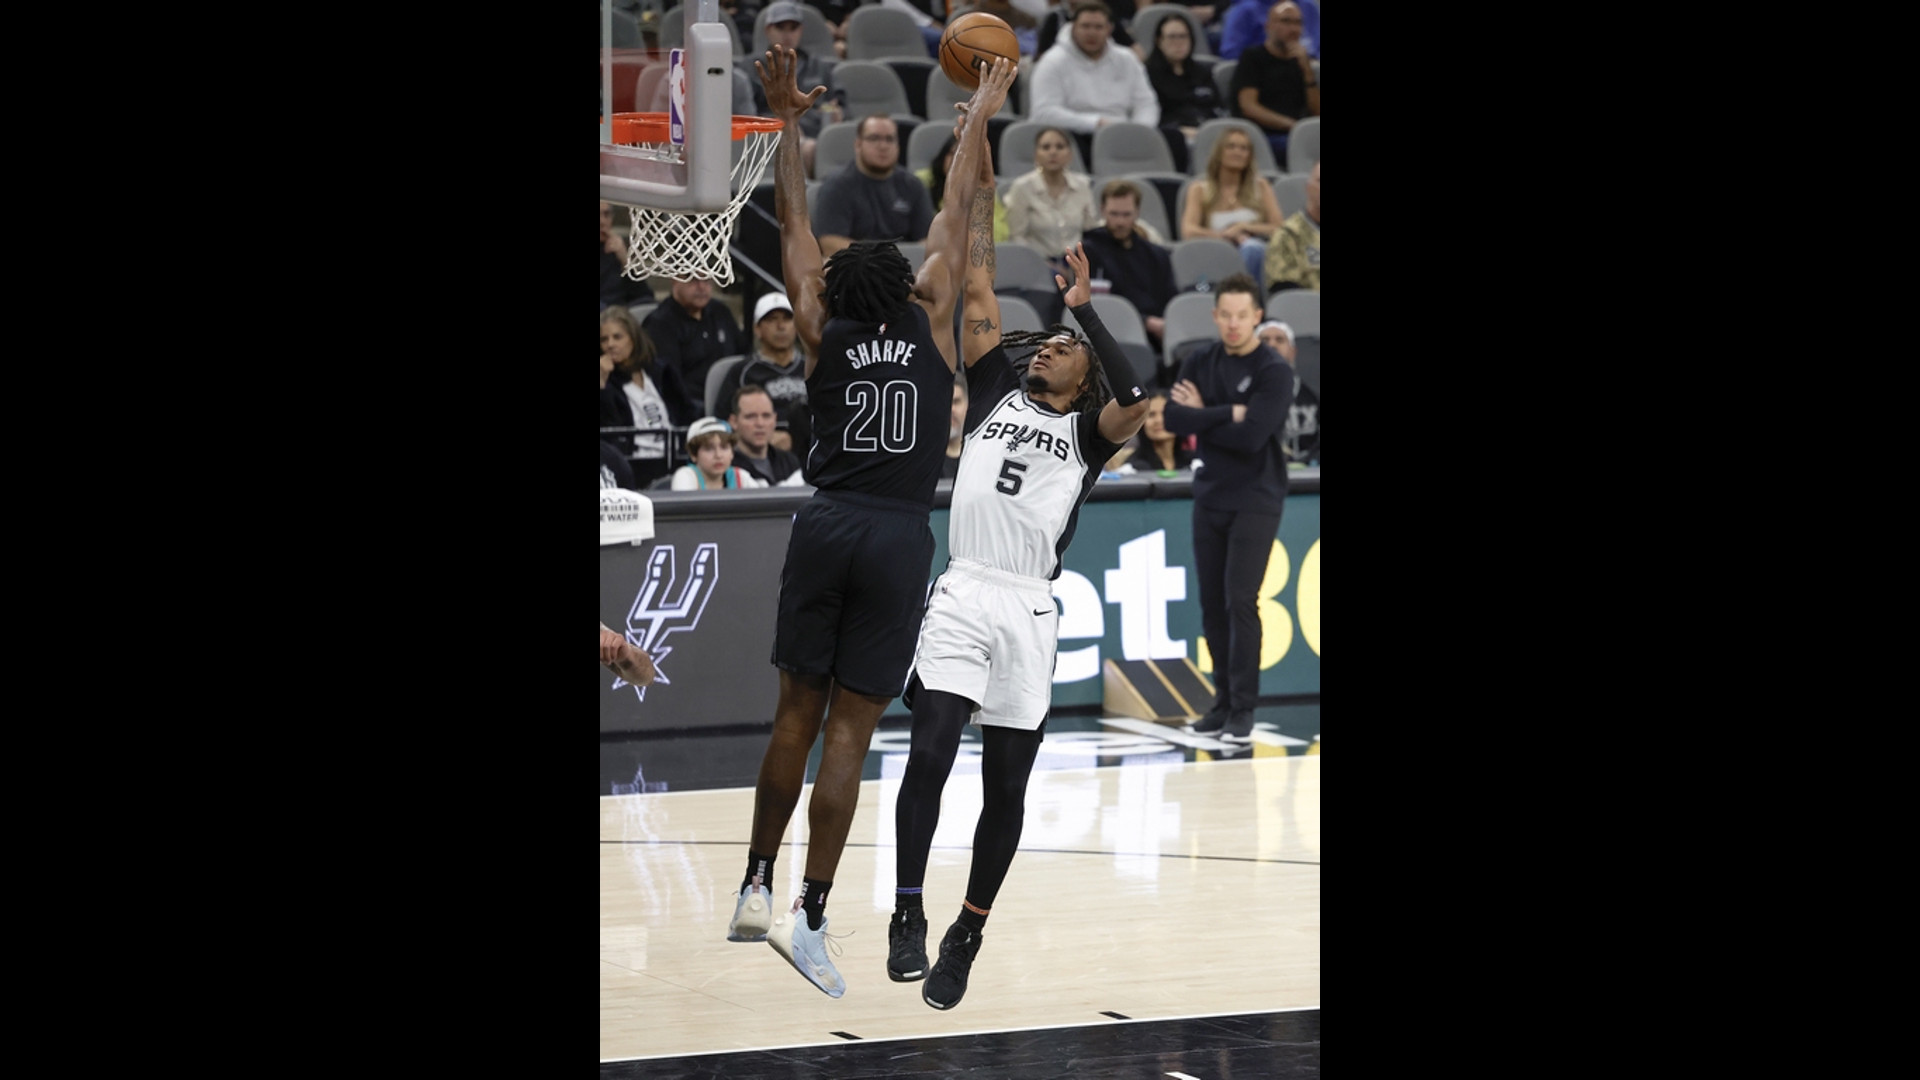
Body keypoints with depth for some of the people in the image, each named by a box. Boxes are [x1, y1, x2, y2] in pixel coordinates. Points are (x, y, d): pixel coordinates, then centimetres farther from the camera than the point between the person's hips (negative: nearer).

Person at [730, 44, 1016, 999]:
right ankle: (808, 915, -11)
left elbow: (795, 227, 13)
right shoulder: (931, 326, 3)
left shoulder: (822, 334, 5)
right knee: (849, 731, -4)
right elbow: (954, 222, 12)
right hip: (900, 535, -1)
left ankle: (756, 889, 14)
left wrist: (787, 123, 20)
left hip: (826, 525, 2)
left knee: (798, 713, 12)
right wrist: (978, 120, 21)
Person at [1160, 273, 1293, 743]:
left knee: (1241, 601, -11)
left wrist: (1202, 416, -8)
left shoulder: (1274, 372, -9)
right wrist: (1227, 414, -18)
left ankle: (1243, 709, -7)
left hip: (1255, 500, -5)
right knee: (1212, 603, 7)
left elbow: (1251, 436, -20)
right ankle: (1223, 702, 17)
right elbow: (1173, 419, -8)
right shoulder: (1200, 365, 6)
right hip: (1210, 496, 5)